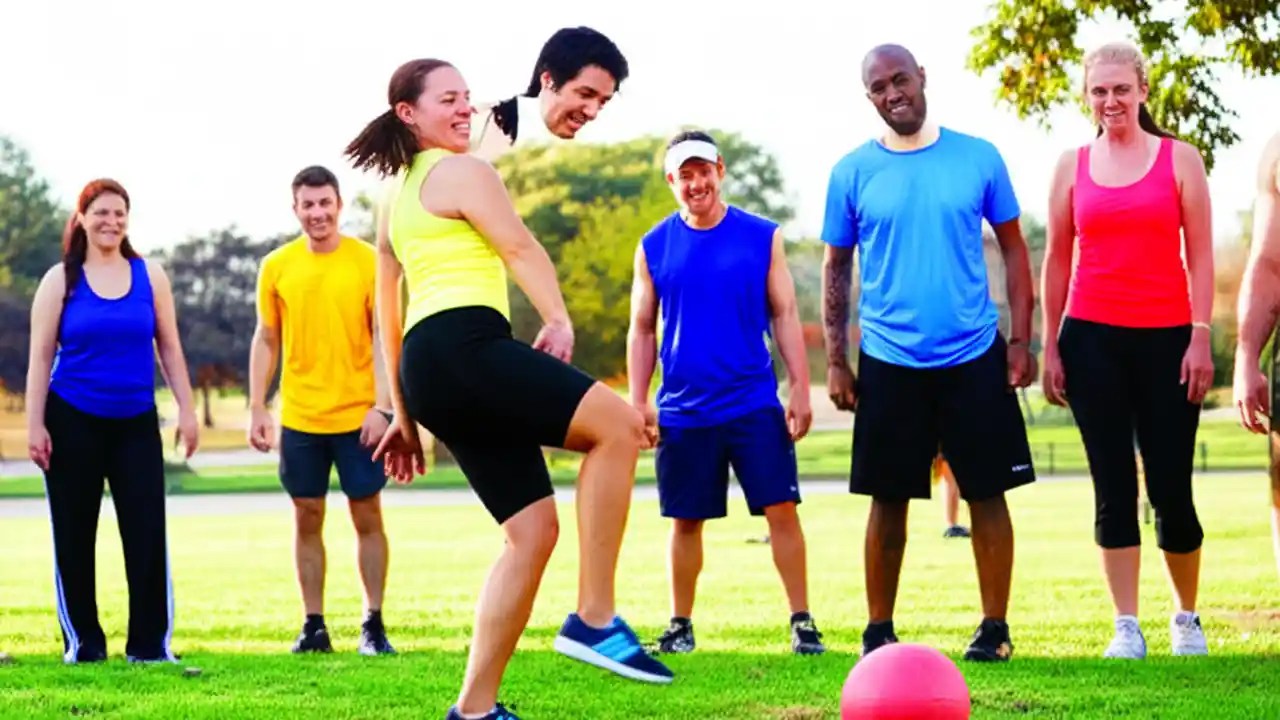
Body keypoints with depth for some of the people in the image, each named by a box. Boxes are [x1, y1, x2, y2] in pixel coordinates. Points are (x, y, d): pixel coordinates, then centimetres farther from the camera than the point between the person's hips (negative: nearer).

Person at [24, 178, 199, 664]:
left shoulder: (150, 276, 6)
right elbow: (41, 356, 0)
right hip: (73, 422, -1)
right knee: (74, 536, 4)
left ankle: (151, 643, 2)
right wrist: (35, 424, -6)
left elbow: (169, 348, 9)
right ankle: (82, 642, 15)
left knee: (147, 532, -6)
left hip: (136, 423, 1)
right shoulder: (60, 280, 0)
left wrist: (186, 410, 4)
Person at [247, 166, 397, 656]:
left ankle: (374, 625, 11)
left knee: (367, 516, 2)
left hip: (358, 415, -2)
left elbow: (383, 337, -4)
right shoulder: (276, 266, 3)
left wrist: (381, 404, -12)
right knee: (307, 518, 6)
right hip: (299, 417, 2)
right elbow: (266, 341, 9)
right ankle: (314, 626, 14)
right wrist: (256, 409, 3)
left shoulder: (368, 261, -4)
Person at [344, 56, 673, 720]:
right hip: (463, 346, -10)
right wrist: (560, 322, -13)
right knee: (617, 427, -18)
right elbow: (520, 248, -8)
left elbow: (389, 314, 30)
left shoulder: (398, 197, 31)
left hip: (428, 367, 10)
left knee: (533, 530, 7)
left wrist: (403, 414, 30)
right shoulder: (462, 171, 4)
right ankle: (594, 620, -20)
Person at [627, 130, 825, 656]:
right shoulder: (654, 247, 4)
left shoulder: (762, 237, 2)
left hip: (755, 404, -1)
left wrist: (800, 388, -2)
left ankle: (802, 621, 2)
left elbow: (784, 316, 5)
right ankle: (680, 625, 19)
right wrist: (638, 403, 3)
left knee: (781, 509, -6)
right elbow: (641, 330, 9)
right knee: (685, 520, 7)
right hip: (683, 410, 1)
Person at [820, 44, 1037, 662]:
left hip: (974, 356, 0)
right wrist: (835, 363, 1)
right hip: (889, 362, 0)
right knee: (888, 499, 5)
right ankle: (878, 630, 14)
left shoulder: (978, 158, 2)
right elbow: (836, 270, 6)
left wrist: (1020, 341, -1)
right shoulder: (852, 172, 2)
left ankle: (995, 627, 10)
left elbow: (1013, 250, 6)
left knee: (987, 492, 1)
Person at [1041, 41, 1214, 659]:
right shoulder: (1072, 166, 8)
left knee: (1171, 488, -1)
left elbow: (1200, 255, 1)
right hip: (1091, 340, 1)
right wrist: (1049, 347, 6)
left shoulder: (1179, 159, 4)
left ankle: (1188, 618, 19)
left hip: (1166, 339, -1)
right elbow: (1057, 260, 10)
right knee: (1113, 488, 1)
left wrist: (1201, 337, -7)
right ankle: (1127, 628, 6)